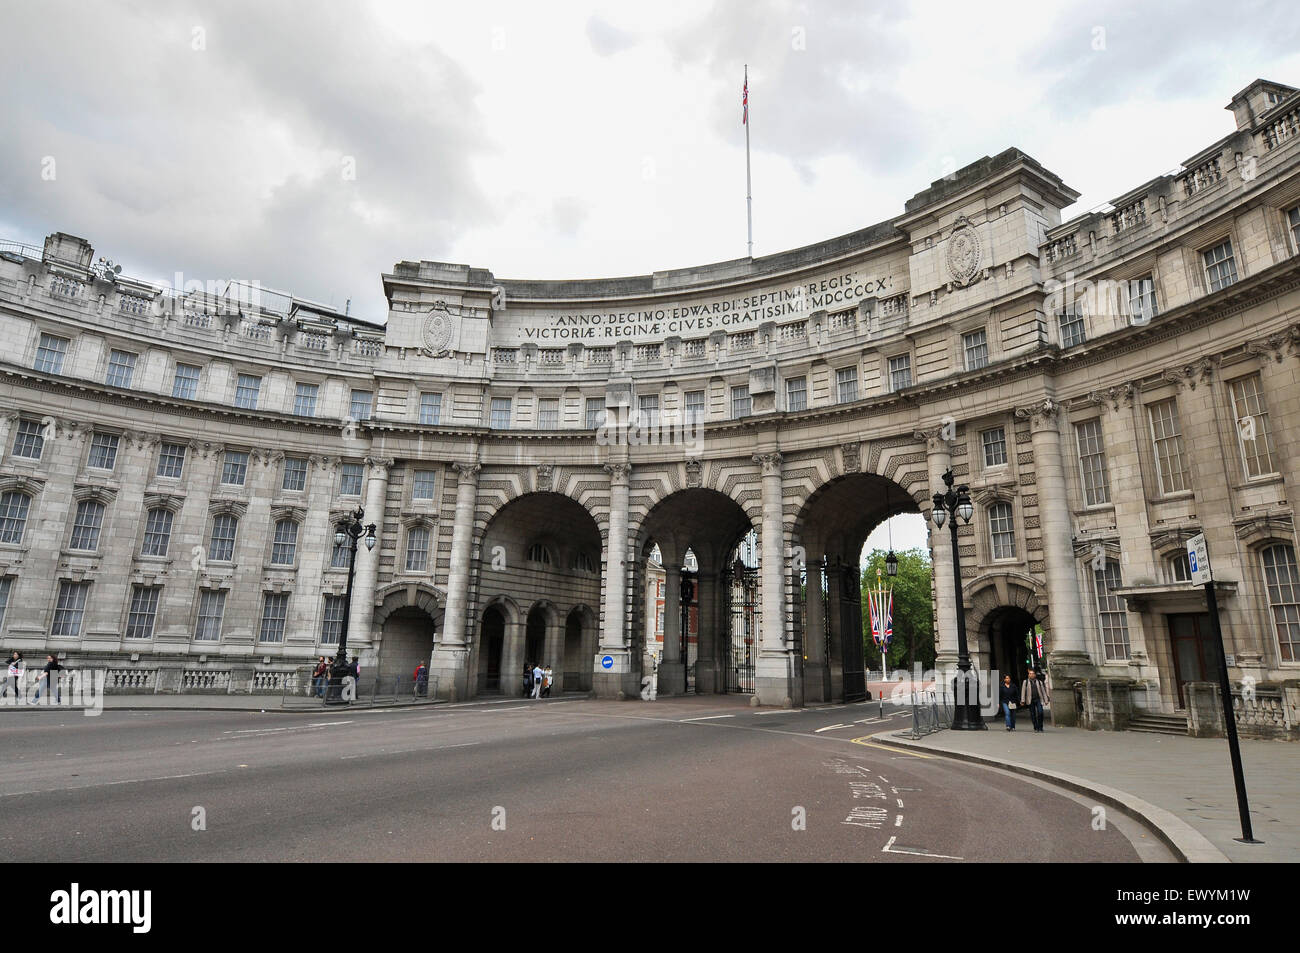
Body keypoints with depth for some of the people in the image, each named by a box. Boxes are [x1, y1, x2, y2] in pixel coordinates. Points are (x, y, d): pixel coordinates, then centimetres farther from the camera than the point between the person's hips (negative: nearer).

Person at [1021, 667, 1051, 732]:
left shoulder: (1039, 682, 13)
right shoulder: (1026, 682, 8)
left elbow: (1043, 691, 15)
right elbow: (1023, 691, 3)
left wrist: (1046, 700, 8)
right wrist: (1023, 700, -5)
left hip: (1038, 699, 0)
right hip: (1030, 701, 0)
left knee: (1040, 712, -14)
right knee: (1032, 715, 0)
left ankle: (1040, 727, 0)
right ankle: (1036, 728, 10)